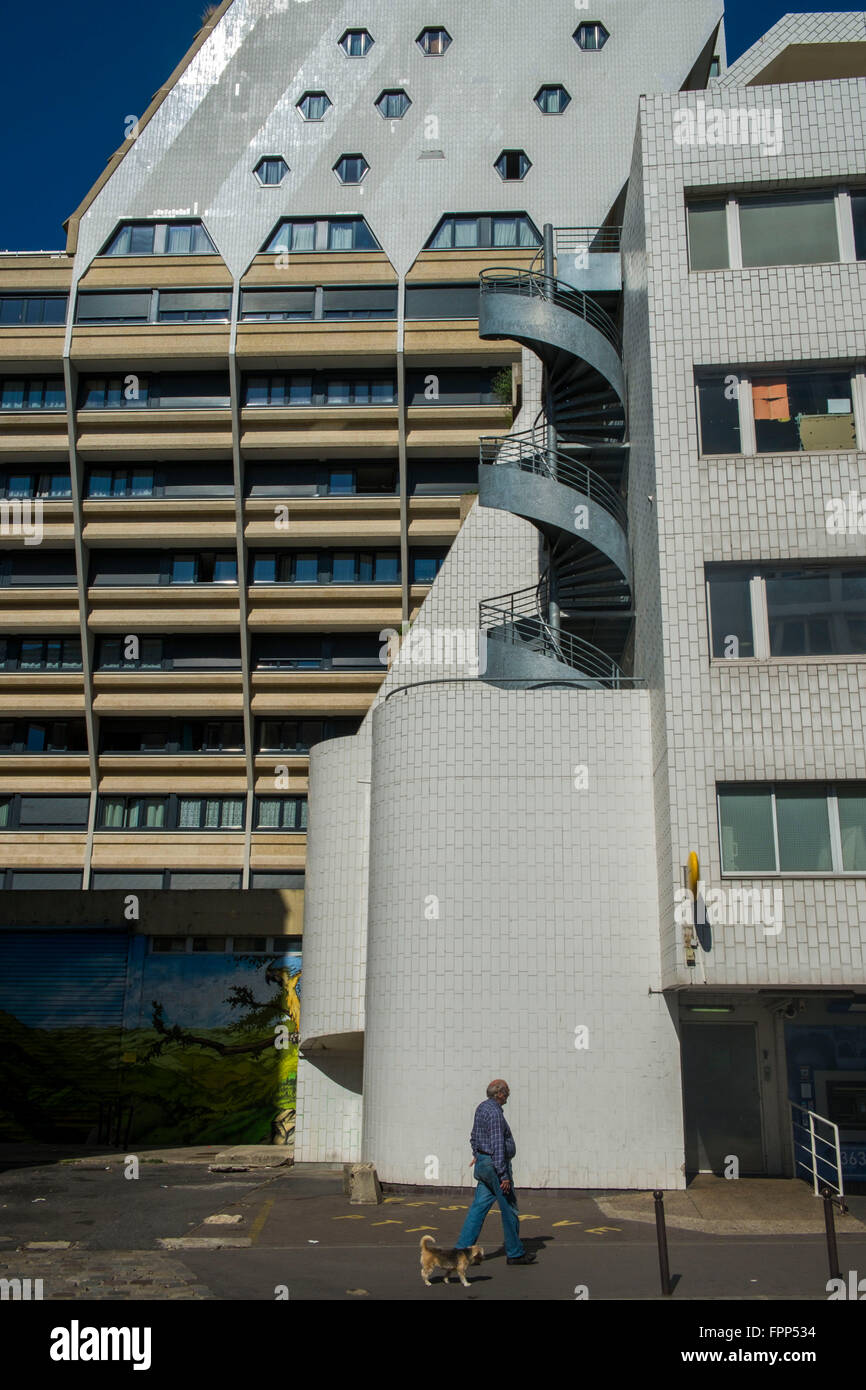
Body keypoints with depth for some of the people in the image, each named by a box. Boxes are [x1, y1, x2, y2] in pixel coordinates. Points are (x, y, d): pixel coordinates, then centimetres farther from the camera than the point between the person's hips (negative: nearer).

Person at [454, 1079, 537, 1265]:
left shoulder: (482, 1107, 10)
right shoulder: (494, 1113, -21)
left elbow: (474, 1135, 25)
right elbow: (498, 1146, -24)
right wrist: (504, 1176, -23)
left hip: (482, 1163, 9)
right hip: (495, 1165, -9)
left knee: (479, 1207, 8)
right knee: (509, 1209, 2)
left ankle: (463, 1248, 6)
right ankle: (515, 1253, 12)